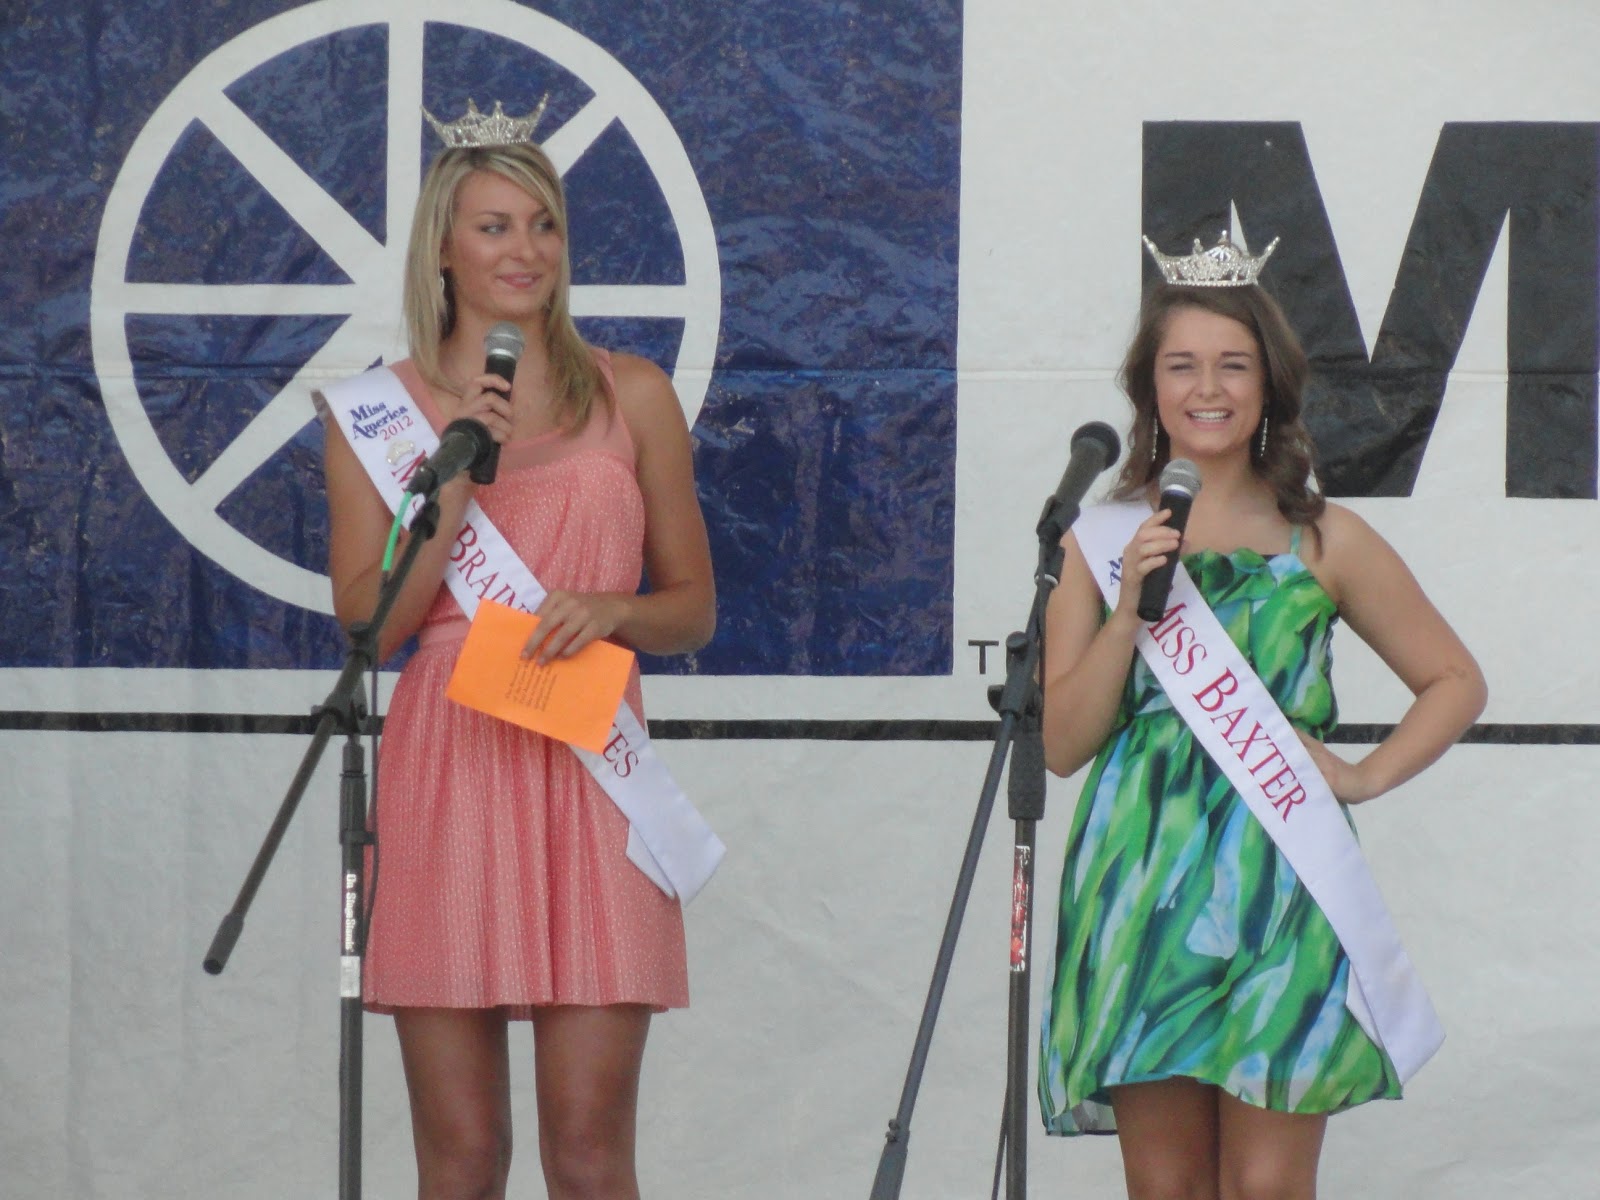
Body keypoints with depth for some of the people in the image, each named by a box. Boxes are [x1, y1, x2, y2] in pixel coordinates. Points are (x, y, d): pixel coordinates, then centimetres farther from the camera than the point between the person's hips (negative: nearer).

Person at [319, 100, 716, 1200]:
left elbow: (694, 608, 14)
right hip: (446, 770, 0)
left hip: (588, 778, 0)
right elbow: (366, 625, 3)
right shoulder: (380, 409, 9)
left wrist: (610, 610, -7)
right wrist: (458, 480, -8)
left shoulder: (632, 397, 11)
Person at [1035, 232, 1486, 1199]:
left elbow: (1456, 681, 15)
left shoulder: (1325, 541, 5)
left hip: (1281, 893, -1)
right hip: (1142, 888, 1)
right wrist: (1129, 607, -9)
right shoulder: (1105, 540, 7)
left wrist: (1368, 776, 0)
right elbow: (1063, 744, 3)